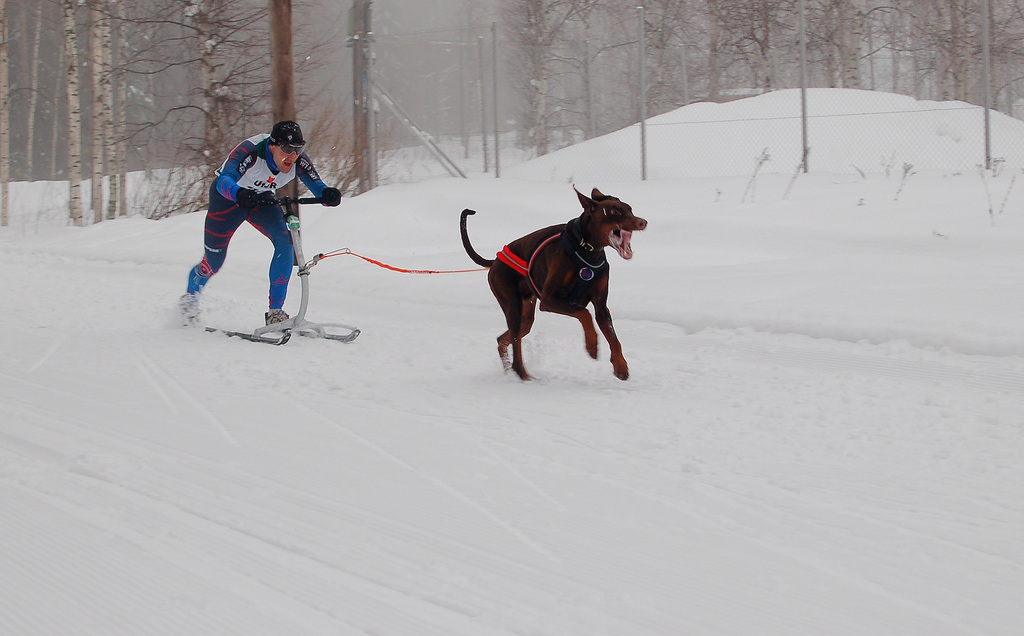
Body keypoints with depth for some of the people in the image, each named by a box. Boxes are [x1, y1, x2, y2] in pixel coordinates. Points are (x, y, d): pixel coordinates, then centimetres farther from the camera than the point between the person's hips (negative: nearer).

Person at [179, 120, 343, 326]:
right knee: (213, 262, 7)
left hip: (262, 198, 4)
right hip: (227, 196, -4)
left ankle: (275, 311, -16)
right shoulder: (250, 152, -39)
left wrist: (327, 195, -53)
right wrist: (239, 193, -74)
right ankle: (189, 299, 41)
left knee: (285, 242, -23)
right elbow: (225, 179, -51)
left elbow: (316, 184, -29)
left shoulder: (298, 161, -25)